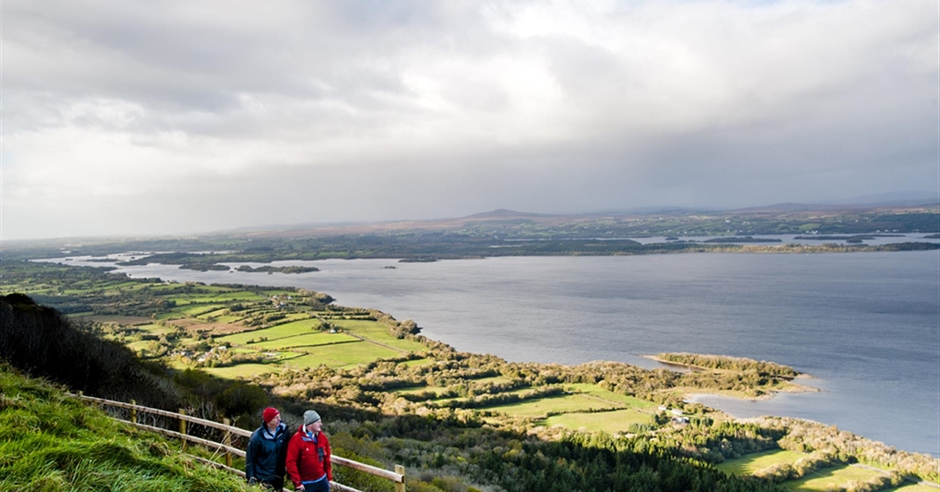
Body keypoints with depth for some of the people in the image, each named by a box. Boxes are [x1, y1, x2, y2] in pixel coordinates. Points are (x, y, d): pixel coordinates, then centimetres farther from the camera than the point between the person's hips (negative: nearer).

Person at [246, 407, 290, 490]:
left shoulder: (284, 432, -6)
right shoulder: (257, 436, -16)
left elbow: (288, 453, 4)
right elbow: (250, 459, -11)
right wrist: (251, 478, -12)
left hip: (278, 477, 4)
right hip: (261, 479, -4)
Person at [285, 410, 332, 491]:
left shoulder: (323, 438, 3)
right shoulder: (297, 439, -15)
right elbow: (290, 462, -16)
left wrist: (329, 477, 11)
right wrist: (297, 482, -15)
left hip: (322, 480, 5)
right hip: (307, 484, -5)